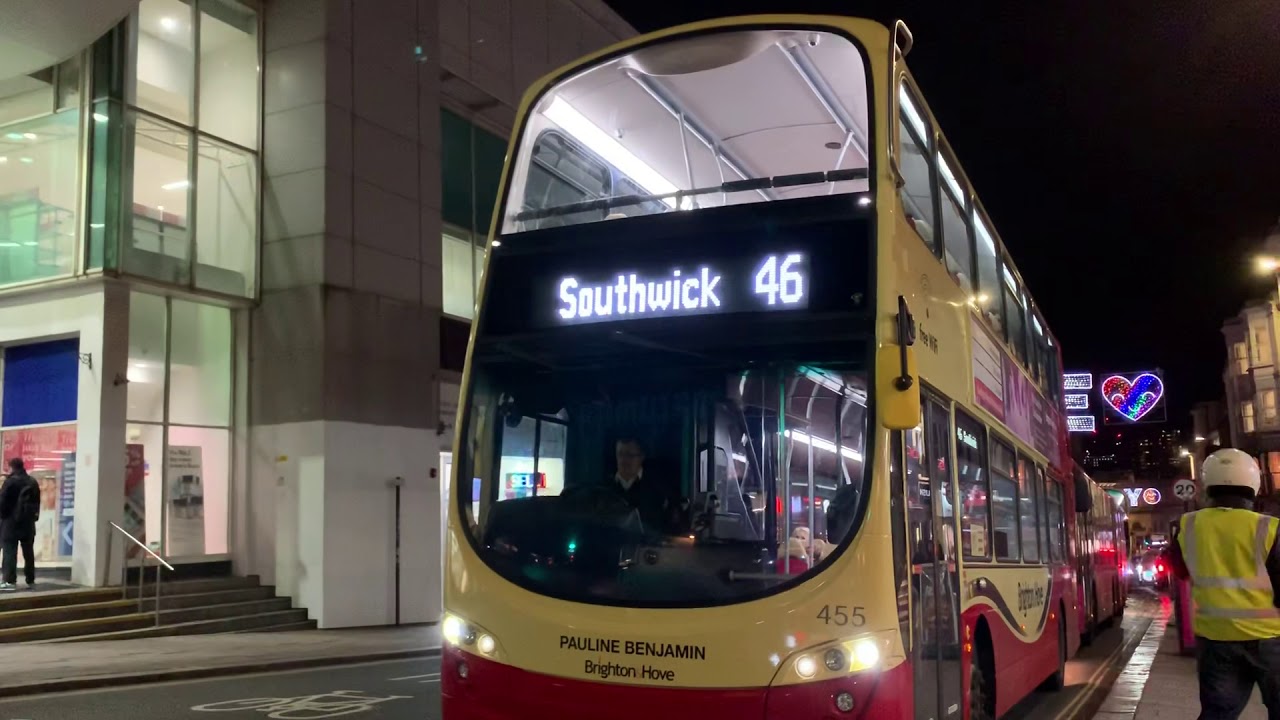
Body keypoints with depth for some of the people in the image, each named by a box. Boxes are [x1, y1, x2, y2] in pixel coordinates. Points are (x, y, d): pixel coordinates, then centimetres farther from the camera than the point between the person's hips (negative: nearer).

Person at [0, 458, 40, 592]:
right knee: (28, 552, 10)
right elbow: (37, 502, 12)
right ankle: (31, 580, 12)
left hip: (11, 521, -6)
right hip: (28, 522, 6)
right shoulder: (33, 482, 11)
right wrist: (33, 516, 14)